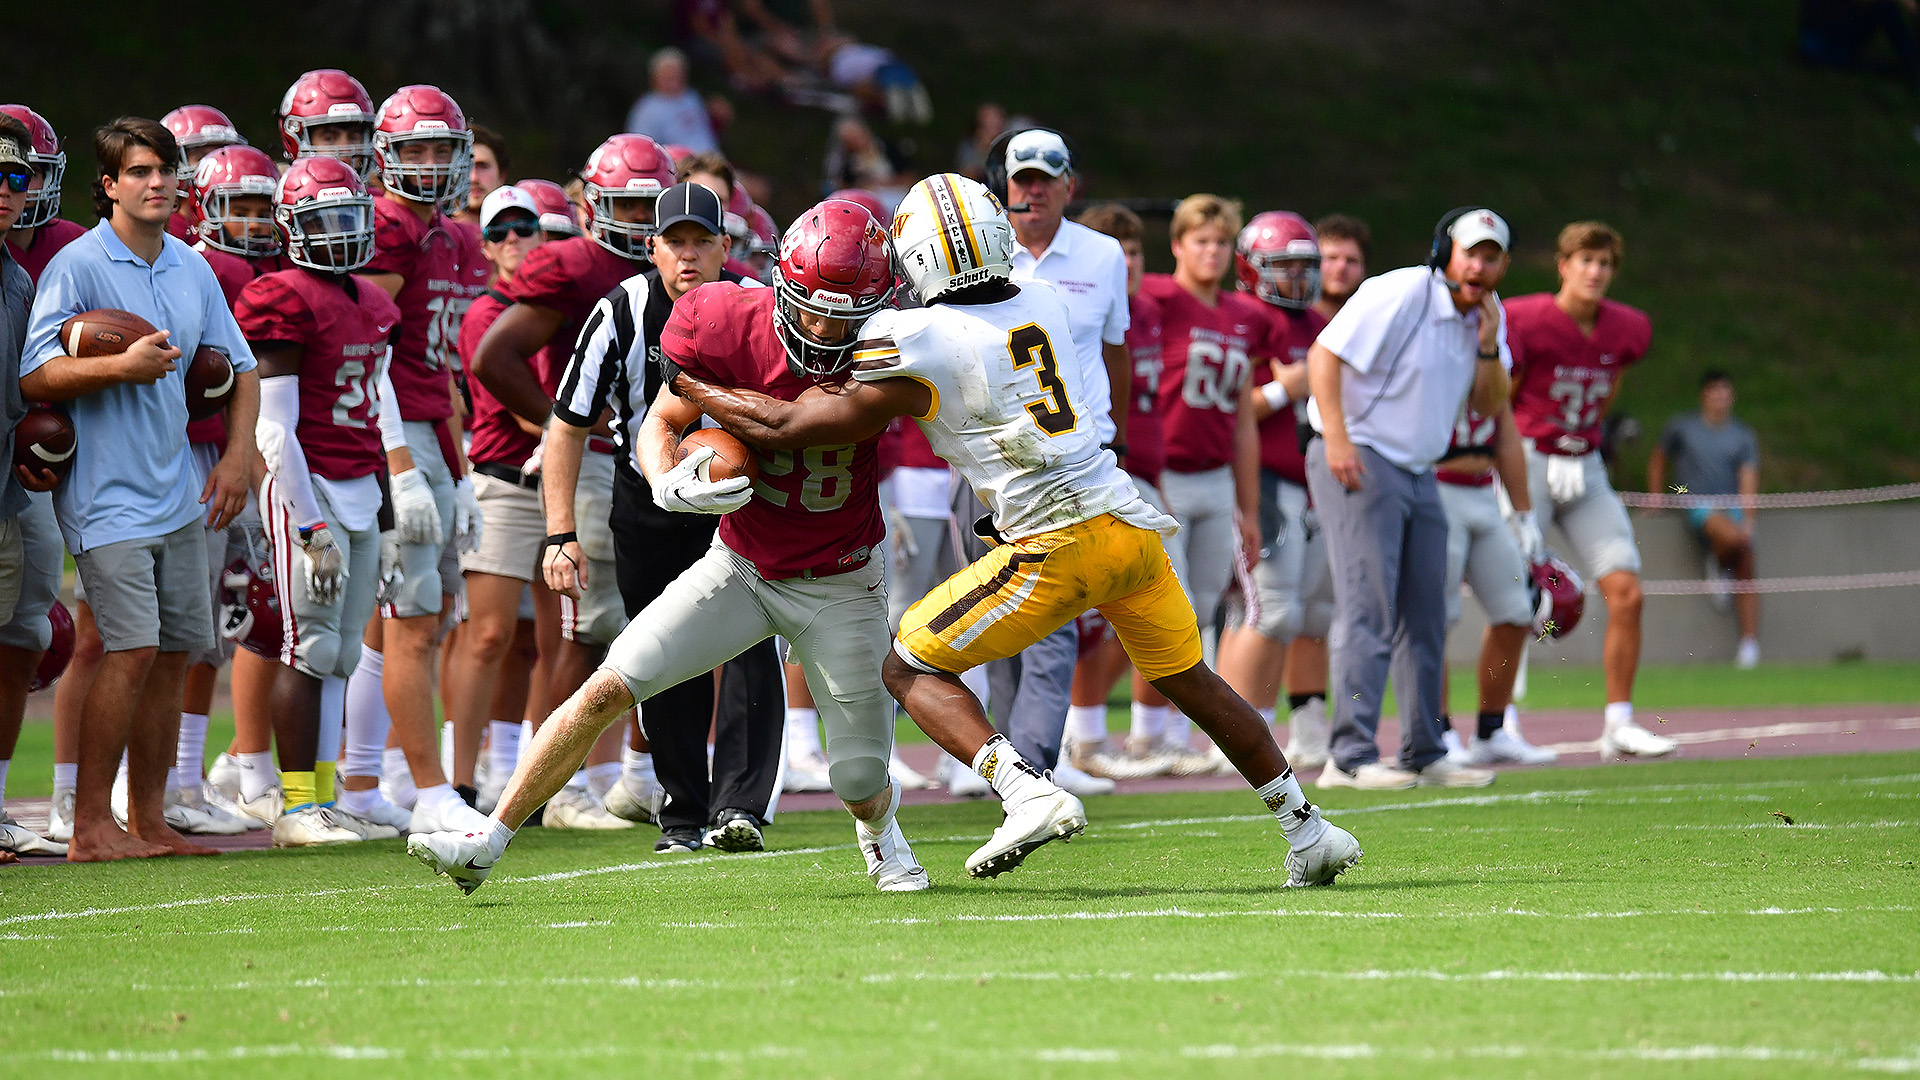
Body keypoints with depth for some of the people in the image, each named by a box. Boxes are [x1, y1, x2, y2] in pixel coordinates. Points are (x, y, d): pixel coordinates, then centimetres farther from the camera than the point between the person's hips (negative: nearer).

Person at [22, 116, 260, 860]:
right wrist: (124, 366, -25)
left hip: (177, 490, 7)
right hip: (109, 489, -7)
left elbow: (238, 368, 20)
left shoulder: (192, 270, 11)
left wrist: (238, 455, 6)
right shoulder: (76, 267, -9)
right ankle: (91, 826, -7)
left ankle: (148, 820, 16)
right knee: (133, 649, -13)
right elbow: (35, 378, -15)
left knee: (175, 651, 7)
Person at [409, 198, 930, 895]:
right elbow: (661, 425, -7)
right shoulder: (733, 328, -20)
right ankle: (488, 843, -3)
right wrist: (670, 484, -28)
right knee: (607, 688, -13)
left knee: (862, 790, 1)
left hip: (840, 588, -1)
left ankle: (879, 822, 41)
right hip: (741, 568, 1)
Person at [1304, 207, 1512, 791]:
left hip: (1418, 474, 8)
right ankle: (1350, 758, -17)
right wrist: (1336, 438, -25)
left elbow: (1491, 405, 10)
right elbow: (1324, 355, -17)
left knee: (1425, 618, 10)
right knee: (1368, 609, -15)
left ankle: (1424, 754, 18)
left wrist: (1487, 345, -7)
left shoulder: (1487, 313, 9)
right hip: (1358, 460, -8)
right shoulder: (1400, 294, -14)